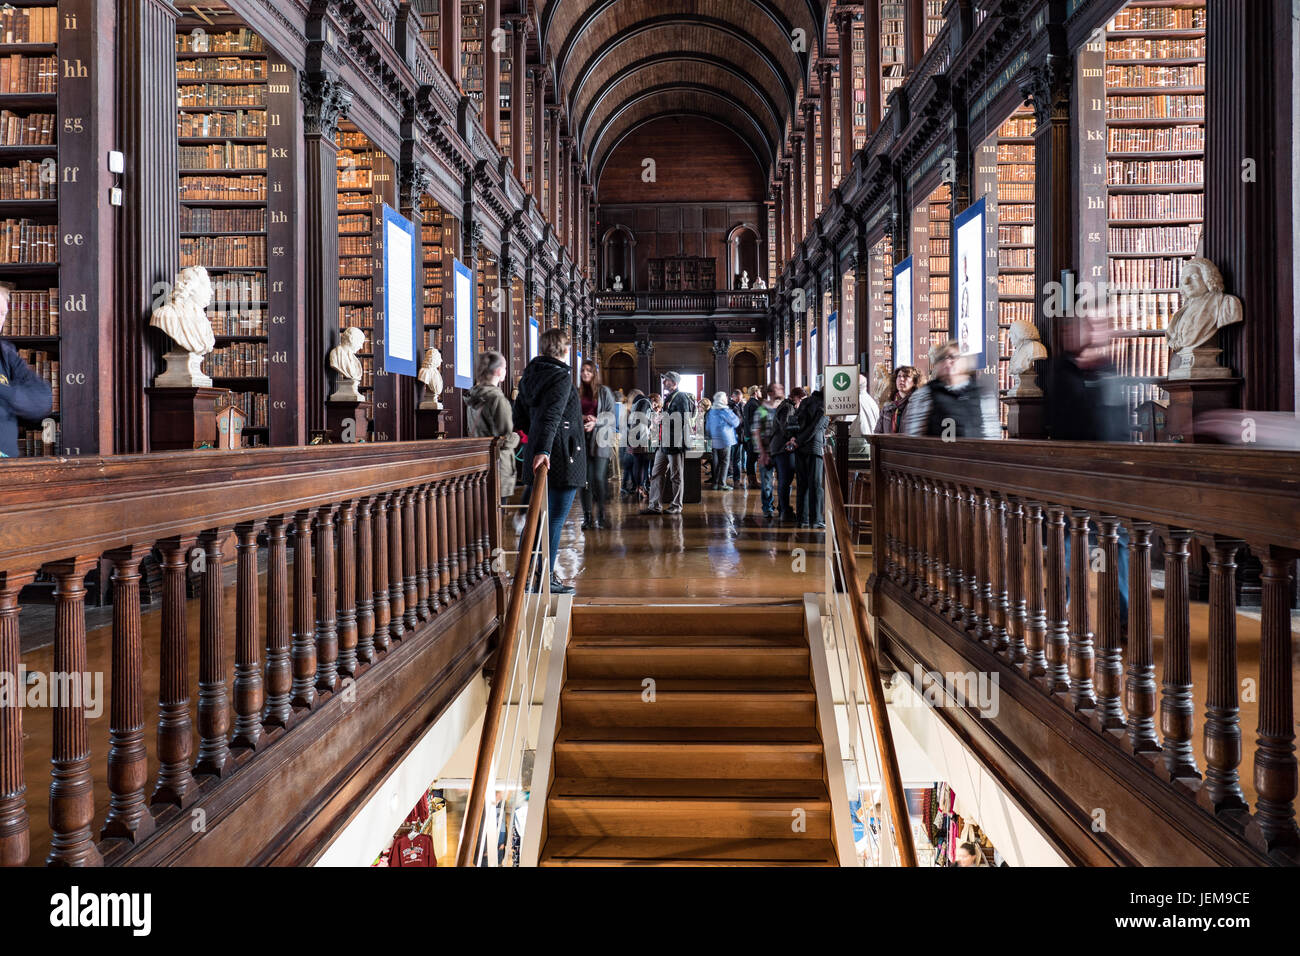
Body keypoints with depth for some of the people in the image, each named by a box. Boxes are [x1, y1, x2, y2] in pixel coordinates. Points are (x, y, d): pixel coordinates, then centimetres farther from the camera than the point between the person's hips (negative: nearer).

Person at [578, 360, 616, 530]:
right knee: (585, 478, 1)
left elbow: (612, 414, 0)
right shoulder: (576, 392, 11)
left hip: (600, 439, -3)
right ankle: (587, 516, 6)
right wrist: (581, 418, -7)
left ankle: (601, 514, 5)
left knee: (599, 477, -8)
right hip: (581, 438, 3)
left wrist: (596, 421, -14)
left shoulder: (604, 391, 4)